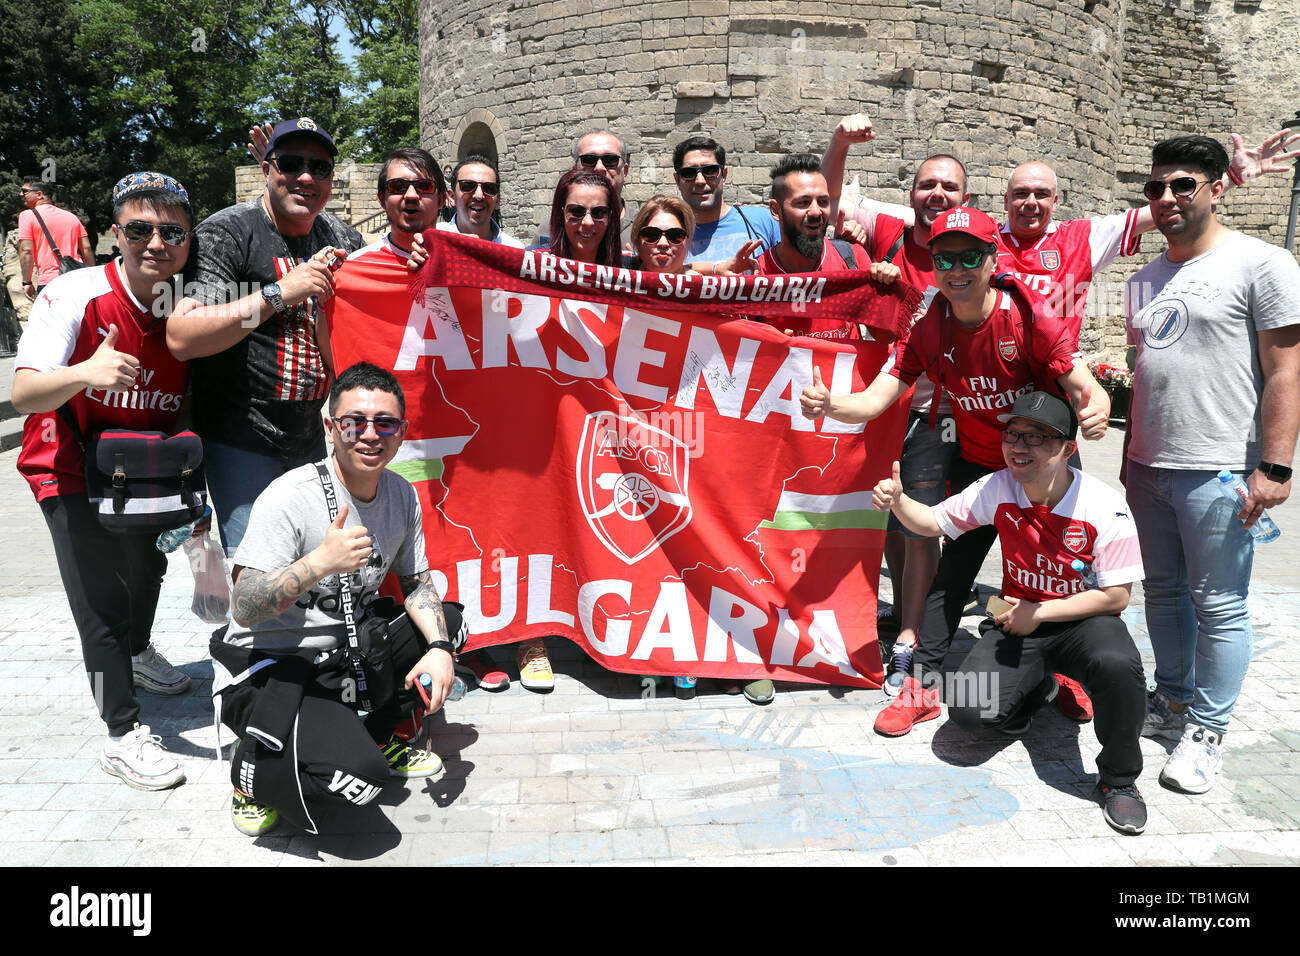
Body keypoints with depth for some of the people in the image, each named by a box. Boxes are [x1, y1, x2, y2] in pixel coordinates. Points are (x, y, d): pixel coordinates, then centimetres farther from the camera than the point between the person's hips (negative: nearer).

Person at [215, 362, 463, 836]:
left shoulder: (402, 494, -1)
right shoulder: (290, 496, -23)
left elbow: (416, 582, 7)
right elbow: (243, 610, -26)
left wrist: (439, 646, -12)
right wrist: (321, 562, -41)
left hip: (345, 653, 8)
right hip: (266, 666, -7)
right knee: (359, 776, -28)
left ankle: (382, 737, 19)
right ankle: (252, 771, 4)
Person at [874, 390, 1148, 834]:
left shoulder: (1104, 506, -18)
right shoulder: (997, 489, -8)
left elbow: (1117, 595, -13)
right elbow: (933, 522, 1)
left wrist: (1040, 612, -18)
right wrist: (897, 501, -21)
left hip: (1083, 620, -2)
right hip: (1018, 620, 3)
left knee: (1117, 664, -38)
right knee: (969, 711, -19)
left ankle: (1118, 780, -10)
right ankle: (1035, 688, 19)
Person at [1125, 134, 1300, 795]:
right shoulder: (1144, 279, 15)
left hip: (1218, 472, -6)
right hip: (1148, 469, 7)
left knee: (1218, 606, 1)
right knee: (1163, 590, 15)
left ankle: (1206, 730, 14)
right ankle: (1172, 699, 31)